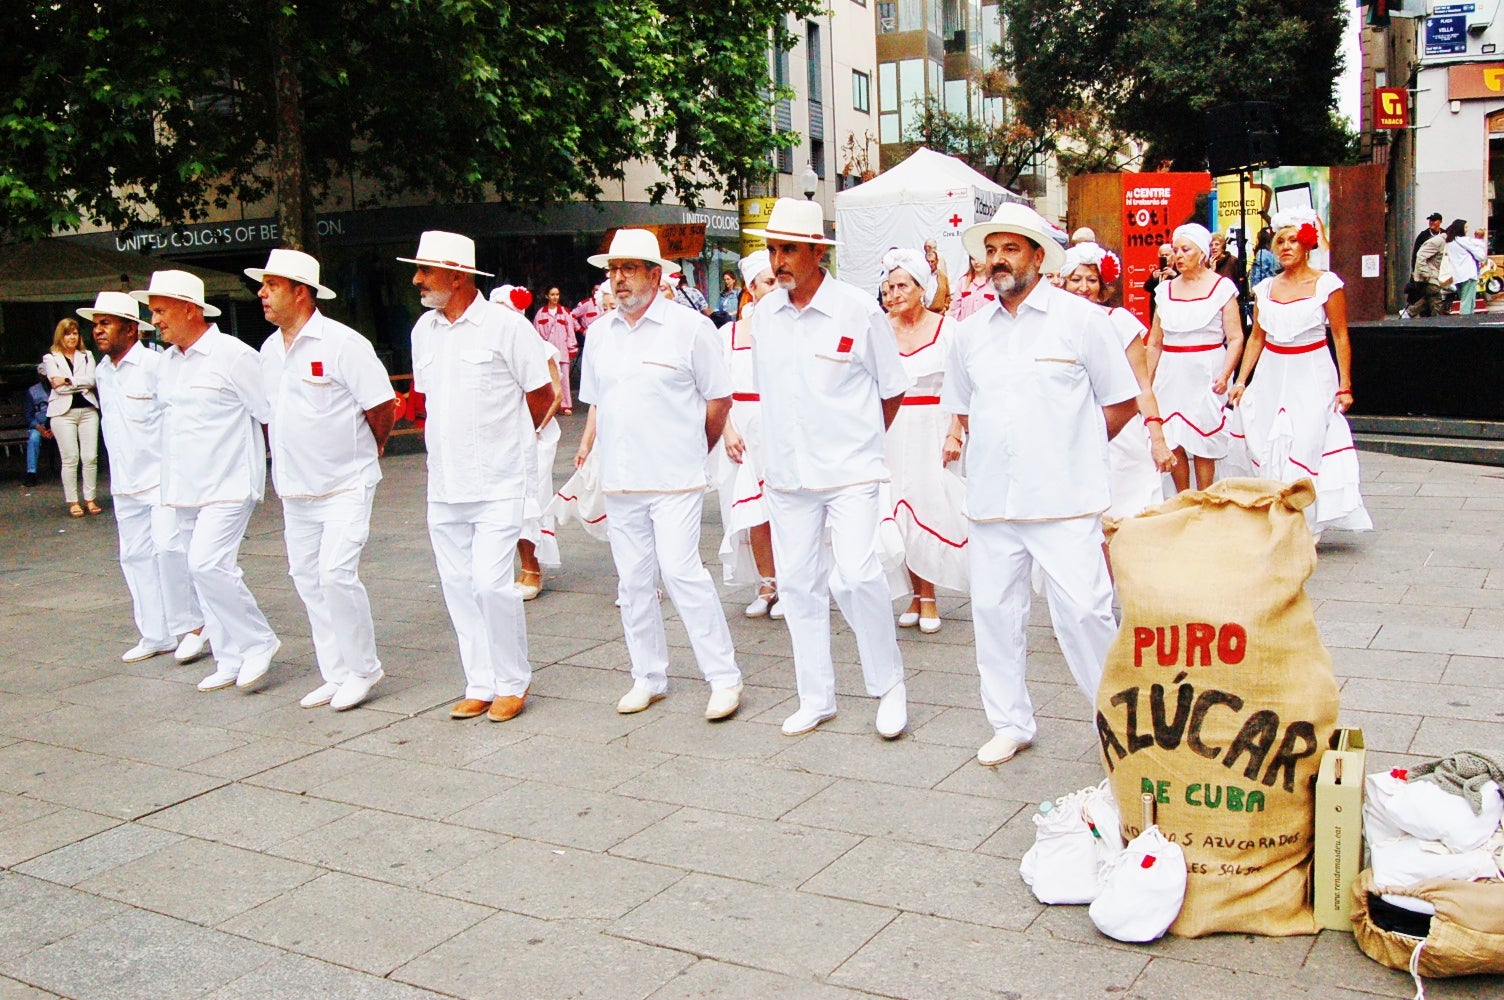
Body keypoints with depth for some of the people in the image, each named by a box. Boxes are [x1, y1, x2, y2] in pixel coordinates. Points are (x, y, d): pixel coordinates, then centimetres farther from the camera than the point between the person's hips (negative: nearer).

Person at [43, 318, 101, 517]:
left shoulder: (86, 356, 15)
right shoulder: (51, 358, 7)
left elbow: (91, 379, -2)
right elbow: (58, 386, -5)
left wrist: (68, 381, -10)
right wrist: (82, 385, -4)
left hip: (88, 409, 2)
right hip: (63, 412, -2)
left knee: (90, 457, -2)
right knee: (70, 459, -3)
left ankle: (89, 499, 7)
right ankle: (72, 502, 4)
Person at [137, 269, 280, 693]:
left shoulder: (232, 355, -11)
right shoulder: (166, 363, 13)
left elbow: (271, 414, -9)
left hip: (227, 485, -8)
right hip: (183, 489, 8)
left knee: (208, 565, -18)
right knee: (200, 571, 8)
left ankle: (258, 641, -1)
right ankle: (231, 661, 16)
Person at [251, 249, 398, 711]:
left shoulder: (342, 343, -13)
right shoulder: (269, 350, 10)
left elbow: (382, 406, -10)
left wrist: (367, 450, 4)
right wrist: (285, 471, 17)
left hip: (344, 486, -7)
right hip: (295, 490, 8)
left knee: (336, 574, -14)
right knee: (308, 580, 9)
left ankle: (363, 669, 5)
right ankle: (336, 675, 20)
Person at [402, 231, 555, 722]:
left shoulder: (505, 325, -7)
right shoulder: (423, 330, 11)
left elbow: (542, 394, -1)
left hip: (498, 483, -6)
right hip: (443, 484, 6)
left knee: (491, 581, -11)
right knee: (458, 585, 7)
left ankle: (513, 682, 7)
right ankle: (480, 685, 19)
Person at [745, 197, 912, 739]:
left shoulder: (858, 309, -6)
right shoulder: (764, 314, 6)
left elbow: (893, 389, 5)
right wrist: (780, 449, 14)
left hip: (849, 471, -4)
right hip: (786, 473, 5)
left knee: (856, 576, -17)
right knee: (797, 583, 8)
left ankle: (889, 686, 5)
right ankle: (816, 698, 22)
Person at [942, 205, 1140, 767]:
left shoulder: (1080, 318, 1)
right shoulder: (970, 334, 12)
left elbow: (1122, 403, 4)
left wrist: (1072, 449, 3)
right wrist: (999, 448, 12)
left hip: (1064, 500, -4)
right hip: (990, 501, 5)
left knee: (1083, 610, -8)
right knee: (994, 610, 8)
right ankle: (1010, 724, 23)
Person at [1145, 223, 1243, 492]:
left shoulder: (1222, 287, -1)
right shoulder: (1166, 290, 11)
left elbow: (1236, 339, -7)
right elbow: (1155, 342, 14)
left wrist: (1225, 375, -20)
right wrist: (1146, 382, 10)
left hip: (1205, 374, -4)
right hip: (1170, 375, 4)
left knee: (1202, 445, -1)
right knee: (1171, 443, 3)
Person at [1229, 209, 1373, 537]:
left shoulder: (1327, 284, -4)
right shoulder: (1265, 288, 7)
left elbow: (1341, 338, -3)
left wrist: (1344, 386, -7)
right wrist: (1241, 381, 8)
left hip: (1311, 377, -4)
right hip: (1271, 377, 4)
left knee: (1304, 447, -6)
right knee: (1269, 452, 5)